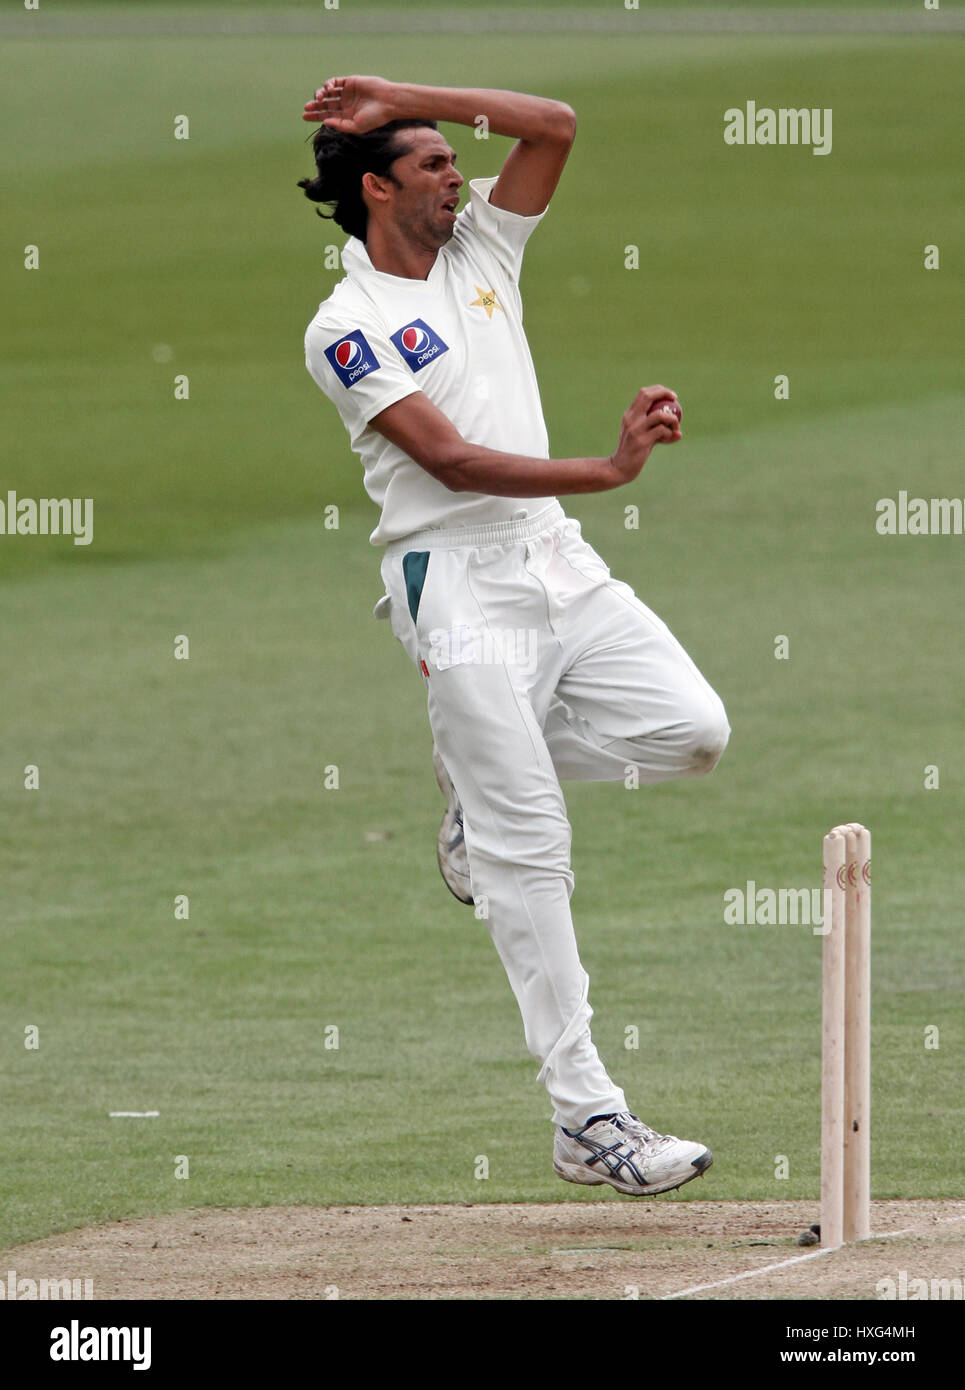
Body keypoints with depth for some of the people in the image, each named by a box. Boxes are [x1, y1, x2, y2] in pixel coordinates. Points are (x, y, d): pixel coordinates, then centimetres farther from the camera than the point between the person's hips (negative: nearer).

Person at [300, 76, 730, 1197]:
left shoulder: (479, 252, 15)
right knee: (526, 854, -10)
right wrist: (609, 469, -24)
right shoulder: (346, 331, -7)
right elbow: (454, 461, -17)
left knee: (692, 731, -9)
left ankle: (485, 774, 16)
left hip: (557, 561, 7)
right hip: (460, 584, -7)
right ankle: (587, 1119, -12)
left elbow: (553, 125, 7)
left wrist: (399, 100, 2)